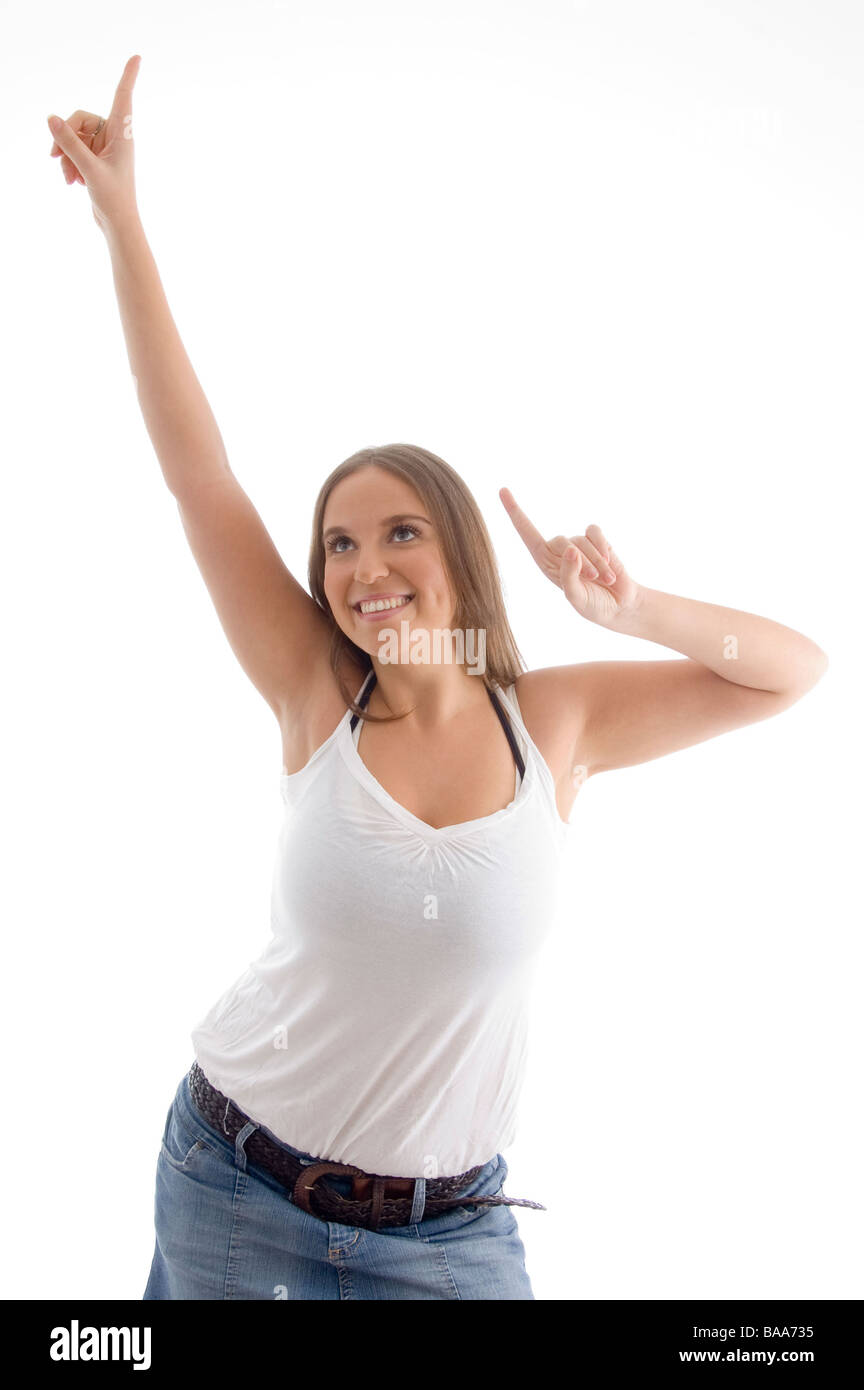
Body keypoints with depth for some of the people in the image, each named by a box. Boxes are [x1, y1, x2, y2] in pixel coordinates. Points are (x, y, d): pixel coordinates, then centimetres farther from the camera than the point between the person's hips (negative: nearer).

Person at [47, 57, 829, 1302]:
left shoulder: (556, 721, -7)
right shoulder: (316, 698, -9)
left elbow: (798, 671, -2)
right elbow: (200, 474, -13)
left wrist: (633, 610, -18)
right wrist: (120, 218, -13)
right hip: (233, 1189, 1)